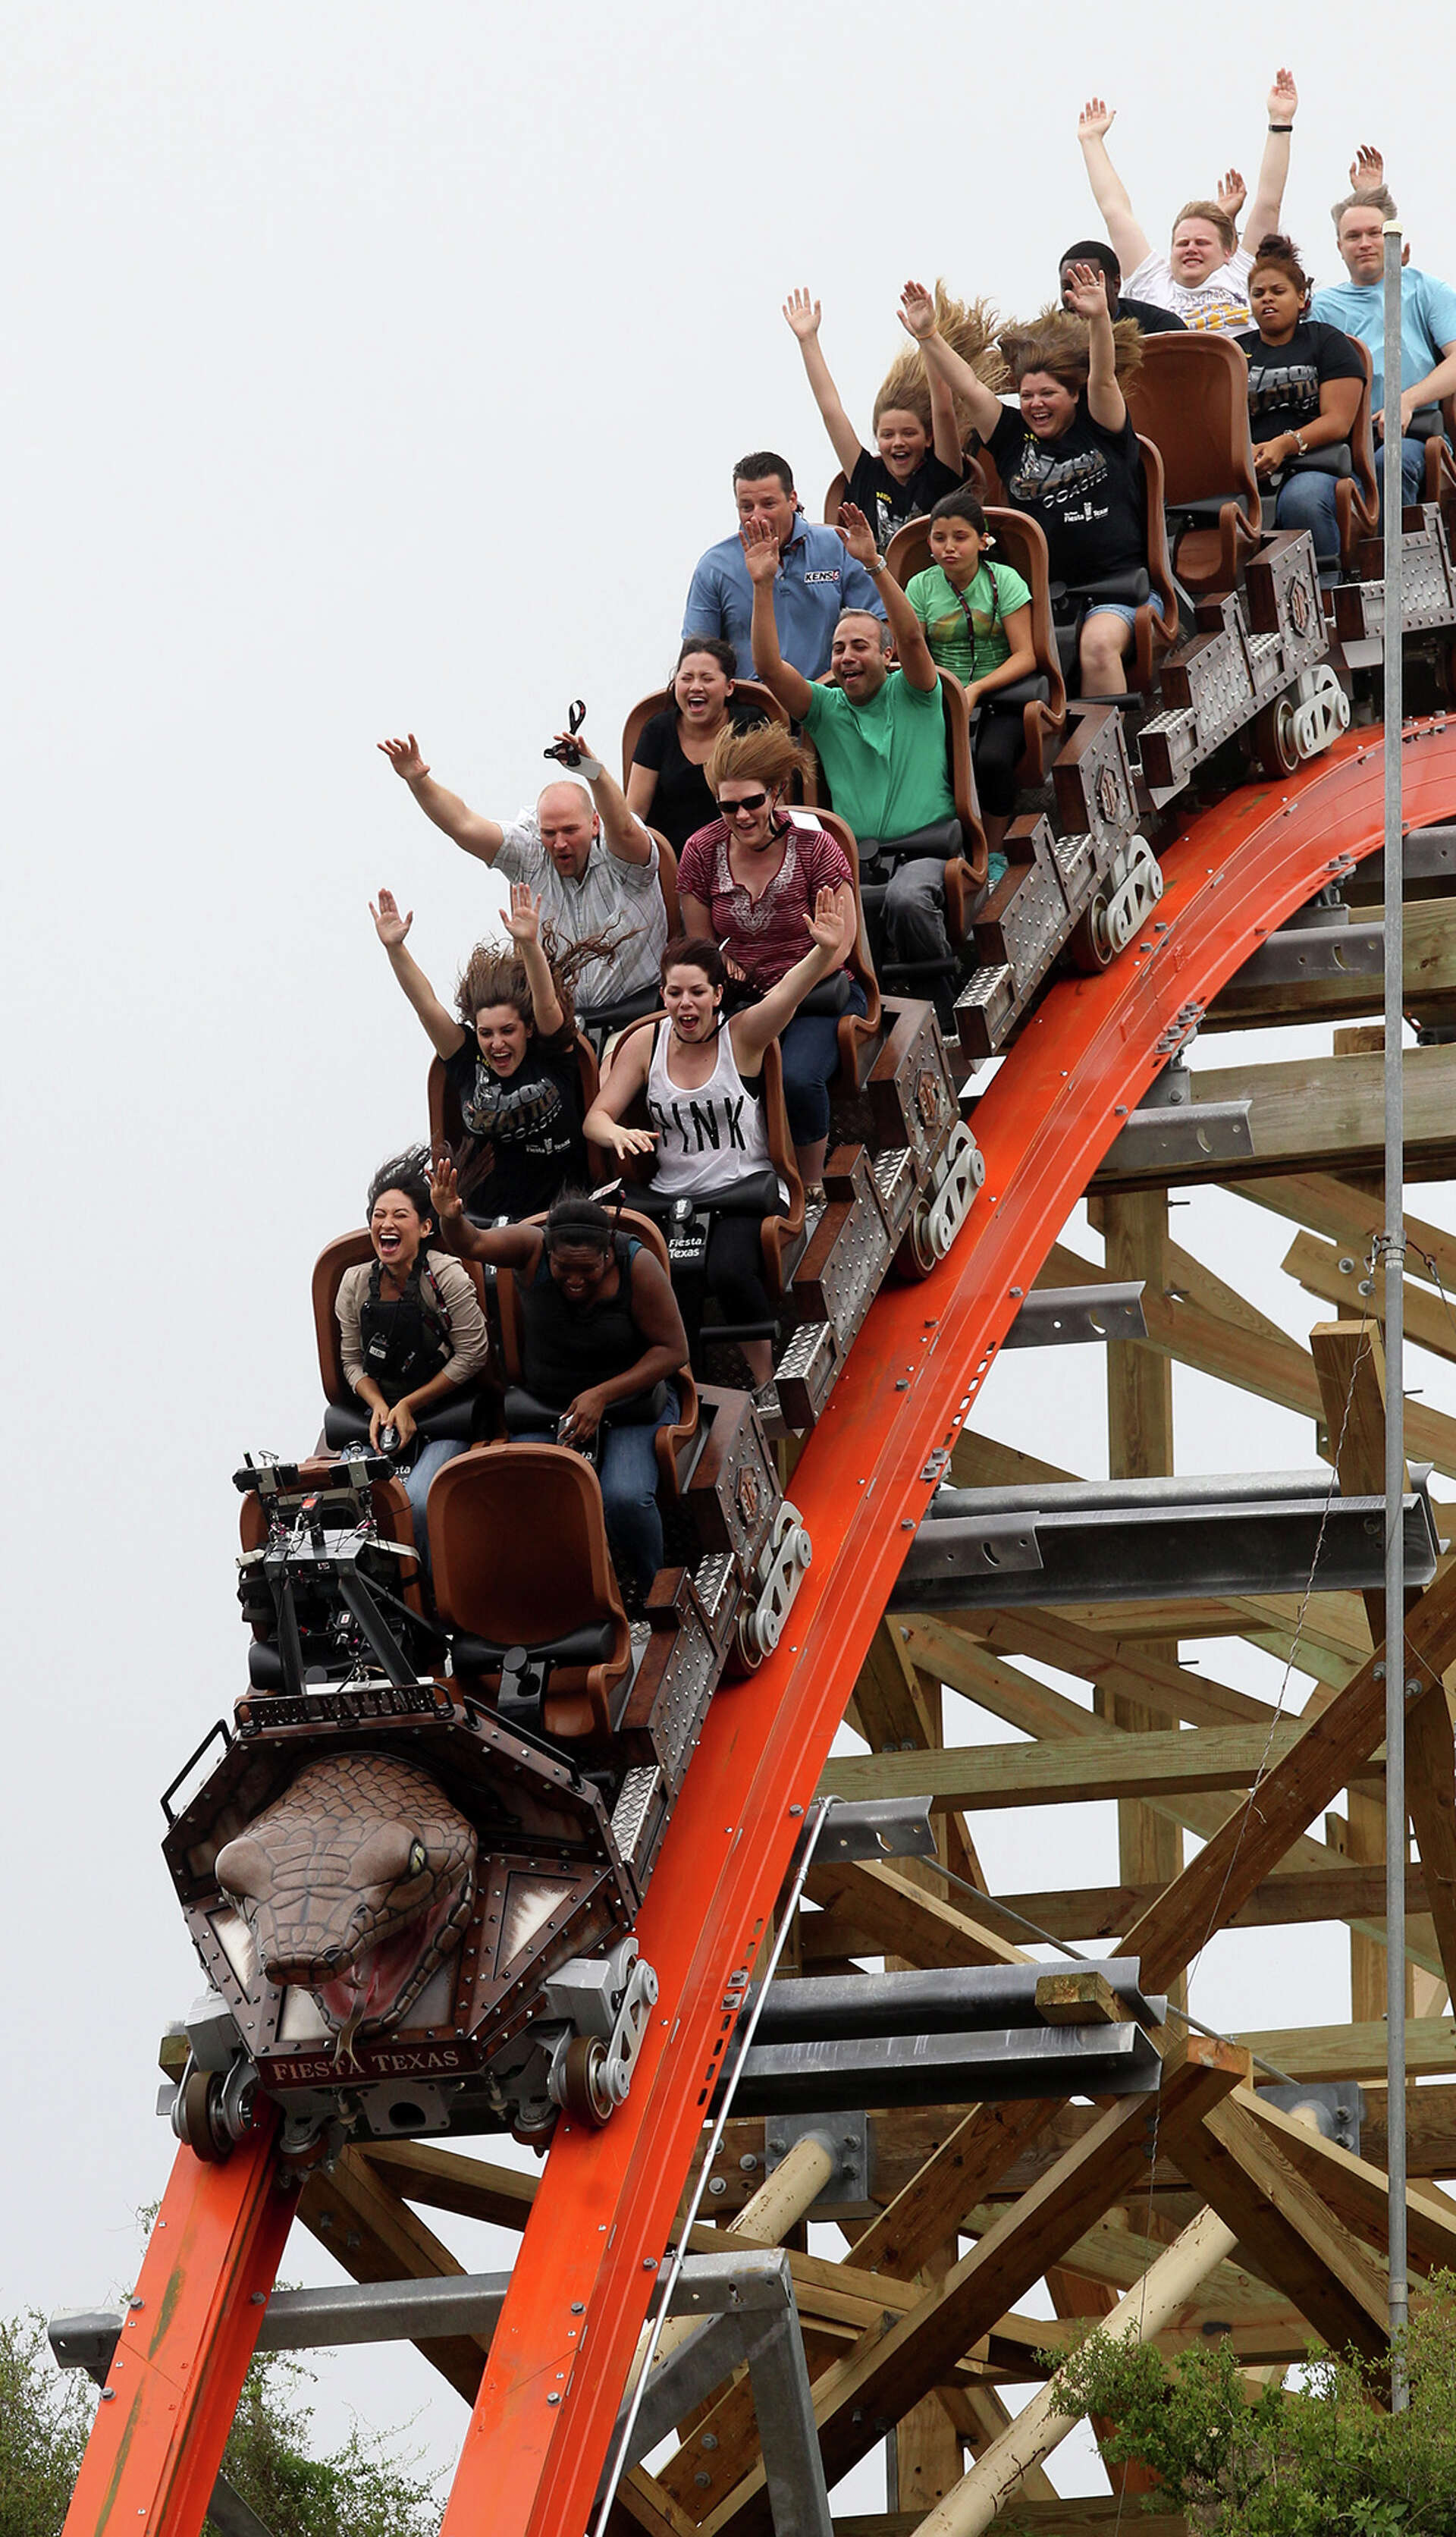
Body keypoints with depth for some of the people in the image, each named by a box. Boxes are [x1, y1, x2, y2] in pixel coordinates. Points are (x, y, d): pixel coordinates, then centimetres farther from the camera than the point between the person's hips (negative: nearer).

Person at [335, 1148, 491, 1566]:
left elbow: (472, 1355, -10)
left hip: (445, 1419, -4)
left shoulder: (446, 1277, -11)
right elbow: (353, 1361, 11)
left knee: (418, 1502, -28)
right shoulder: (355, 1284, 3)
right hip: (384, 1414, 4)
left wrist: (410, 1405, -10)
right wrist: (380, 1407, -9)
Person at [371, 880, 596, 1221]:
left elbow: (546, 1004, -16)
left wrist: (530, 944, -33)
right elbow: (426, 1005, -2)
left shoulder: (551, 1058, 0)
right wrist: (394, 948, -12)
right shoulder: (468, 1064, 4)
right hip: (482, 1215, 2)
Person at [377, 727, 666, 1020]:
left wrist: (594, 771, -50)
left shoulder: (615, 855, -9)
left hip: (635, 1002, -3)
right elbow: (464, 826, -7)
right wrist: (418, 781, -21)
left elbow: (622, 829, -33)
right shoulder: (530, 856, 0)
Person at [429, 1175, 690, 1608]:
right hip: (544, 1410, 2)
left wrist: (602, 1395, -20)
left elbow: (673, 1350, -12)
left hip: (629, 1403, -2)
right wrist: (451, 1219, -50)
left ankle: (644, 1592, -1)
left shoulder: (637, 1265, -16)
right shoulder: (531, 1248, -12)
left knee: (625, 1498, -28)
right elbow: (473, 1243, -25)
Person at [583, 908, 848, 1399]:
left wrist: (825, 952, -43)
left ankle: (766, 1381, -9)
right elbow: (597, 1117, 8)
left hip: (745, 1191, -3)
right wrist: (618, 1134, -18)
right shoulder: (644, 1045, 7)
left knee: (729, 1271, -32)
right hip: (670, 1196, 3)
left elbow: (785, 994, -22)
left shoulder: (741, 1037, -2)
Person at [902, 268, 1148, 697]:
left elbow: (1103, 378, -11)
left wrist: (1099, 320, -28)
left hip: (1115, 582, -3)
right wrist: (927, 337, -2)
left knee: (1098, 646, -31)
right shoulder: (1014, 437, 13)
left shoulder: (1099, 428, 6)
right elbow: (969, 387, 8)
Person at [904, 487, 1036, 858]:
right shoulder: (921, 587, 7)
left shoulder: (1003, 580, 1)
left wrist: (976, 689, -18)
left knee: (993, 758, -32)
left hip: (999, 693, -1)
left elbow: (1026, 656, -4)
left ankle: (993, 852, -10)